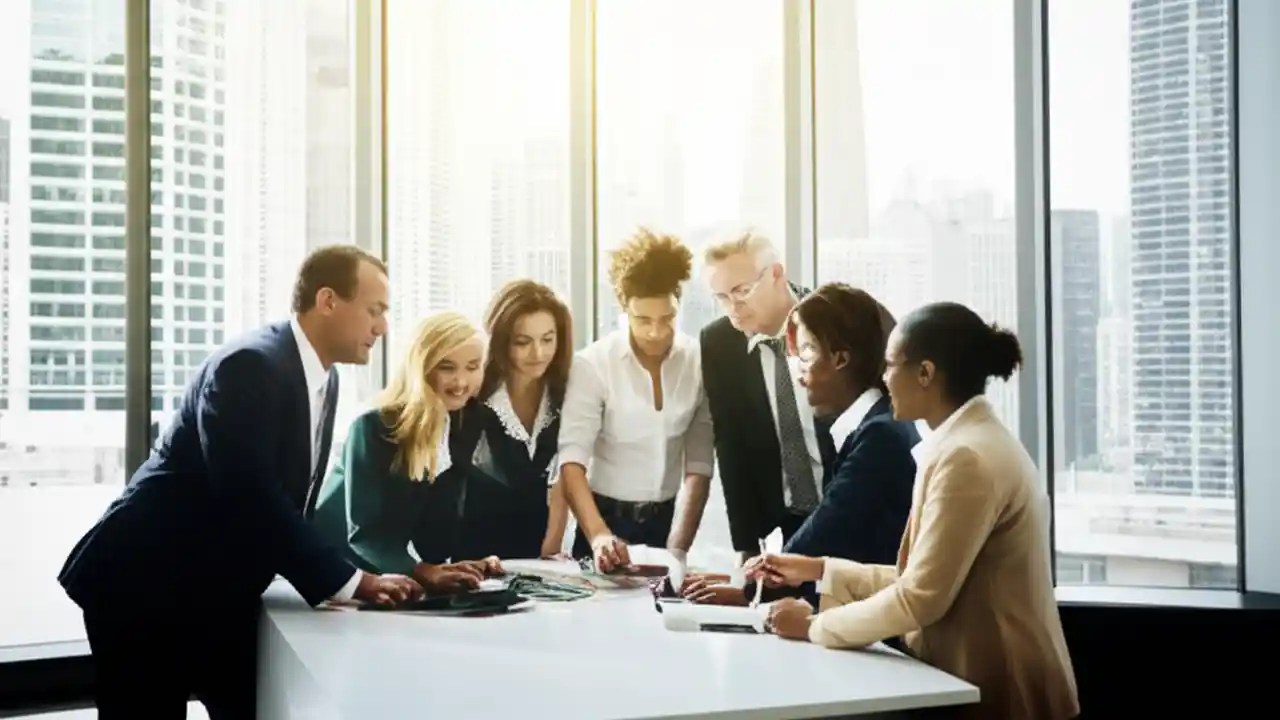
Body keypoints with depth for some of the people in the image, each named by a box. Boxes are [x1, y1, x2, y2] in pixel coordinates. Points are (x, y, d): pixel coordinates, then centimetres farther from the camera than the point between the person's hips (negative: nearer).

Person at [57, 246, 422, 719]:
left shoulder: (322, 377, 6)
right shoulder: (249, 365, -22)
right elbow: (249, 497, -30)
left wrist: (353, 580, -1)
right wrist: (350, 581, -26)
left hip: (219, 591, 9)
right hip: (148, 585, -9)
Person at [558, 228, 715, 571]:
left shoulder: (698, 362, -5)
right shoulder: (593, 363, -12)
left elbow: (699, 464, -6)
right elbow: (572, 459, -20)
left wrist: (678, 547, -16)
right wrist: (598, 535, -34)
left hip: (667, 521, 2)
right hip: (606, 519, -2)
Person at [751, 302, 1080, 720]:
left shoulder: (967, 457, -19)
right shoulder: (969, 441, 10)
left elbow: (921, 598, -21)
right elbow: (919, 579, 11)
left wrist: (815, 625, -10)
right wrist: (818, 570, 12)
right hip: (984, 677, 8)